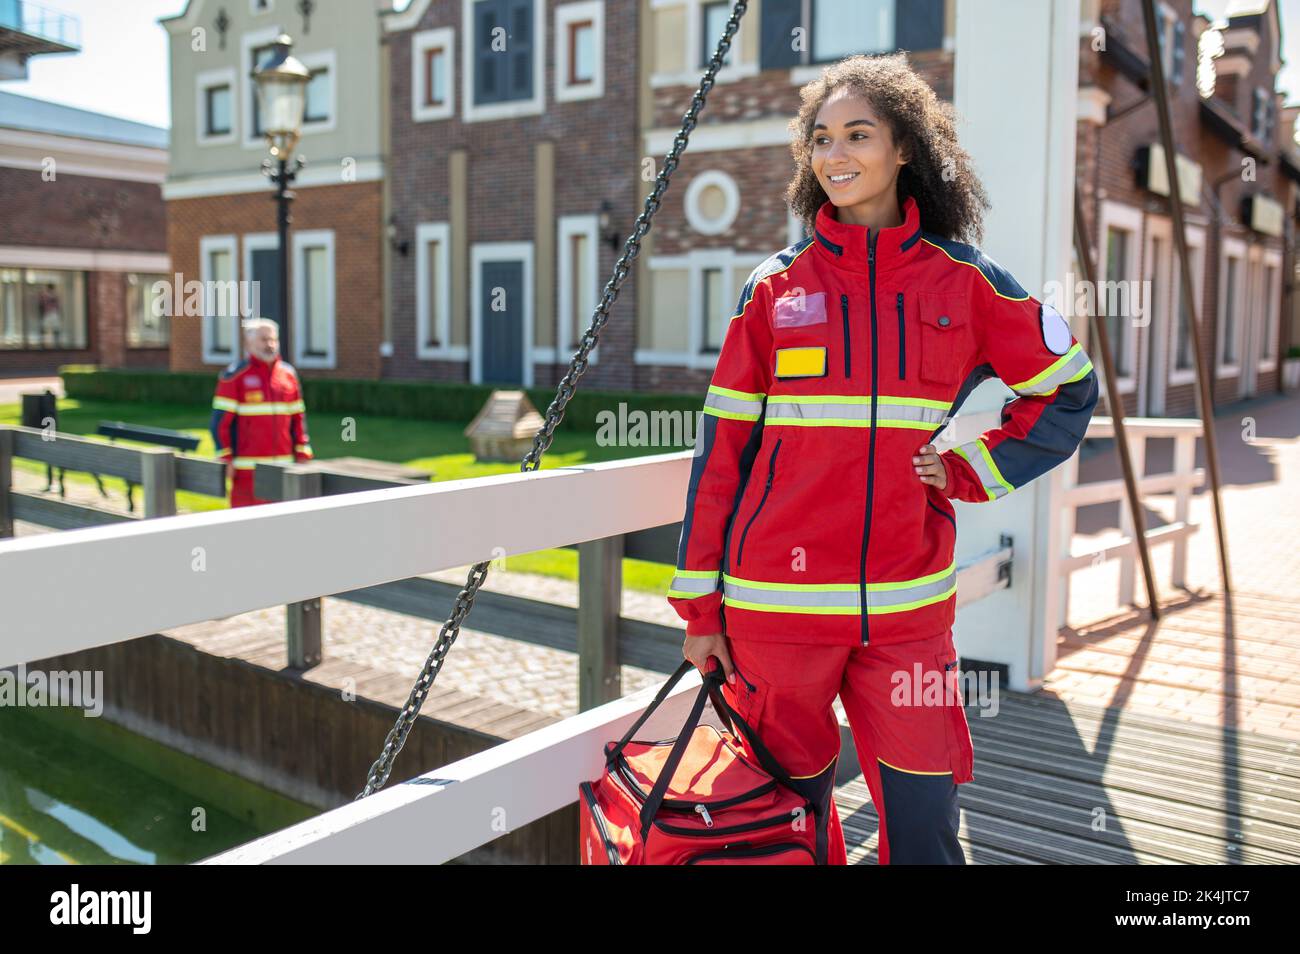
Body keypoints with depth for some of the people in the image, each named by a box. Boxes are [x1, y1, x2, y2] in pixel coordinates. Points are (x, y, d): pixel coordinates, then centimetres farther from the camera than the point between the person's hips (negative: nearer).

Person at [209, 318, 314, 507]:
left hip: (283, 465, 5)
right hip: (247, 468, -5)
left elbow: (298, 418, 14)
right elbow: (220, 420, -6)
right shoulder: (235, 375, -4)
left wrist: (303, 455, 7)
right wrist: (225, 459, -11)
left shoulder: (288, 374, 11)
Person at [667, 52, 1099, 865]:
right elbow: (725, 445, 2)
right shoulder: (775, 288, 2)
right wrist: (700, 601, 1)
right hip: (776, 600, 0)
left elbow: (1069, 392, 14)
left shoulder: (965, 282, 4)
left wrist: (969, 472, 0)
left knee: (923, 823, 4)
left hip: (907, 605, 1)